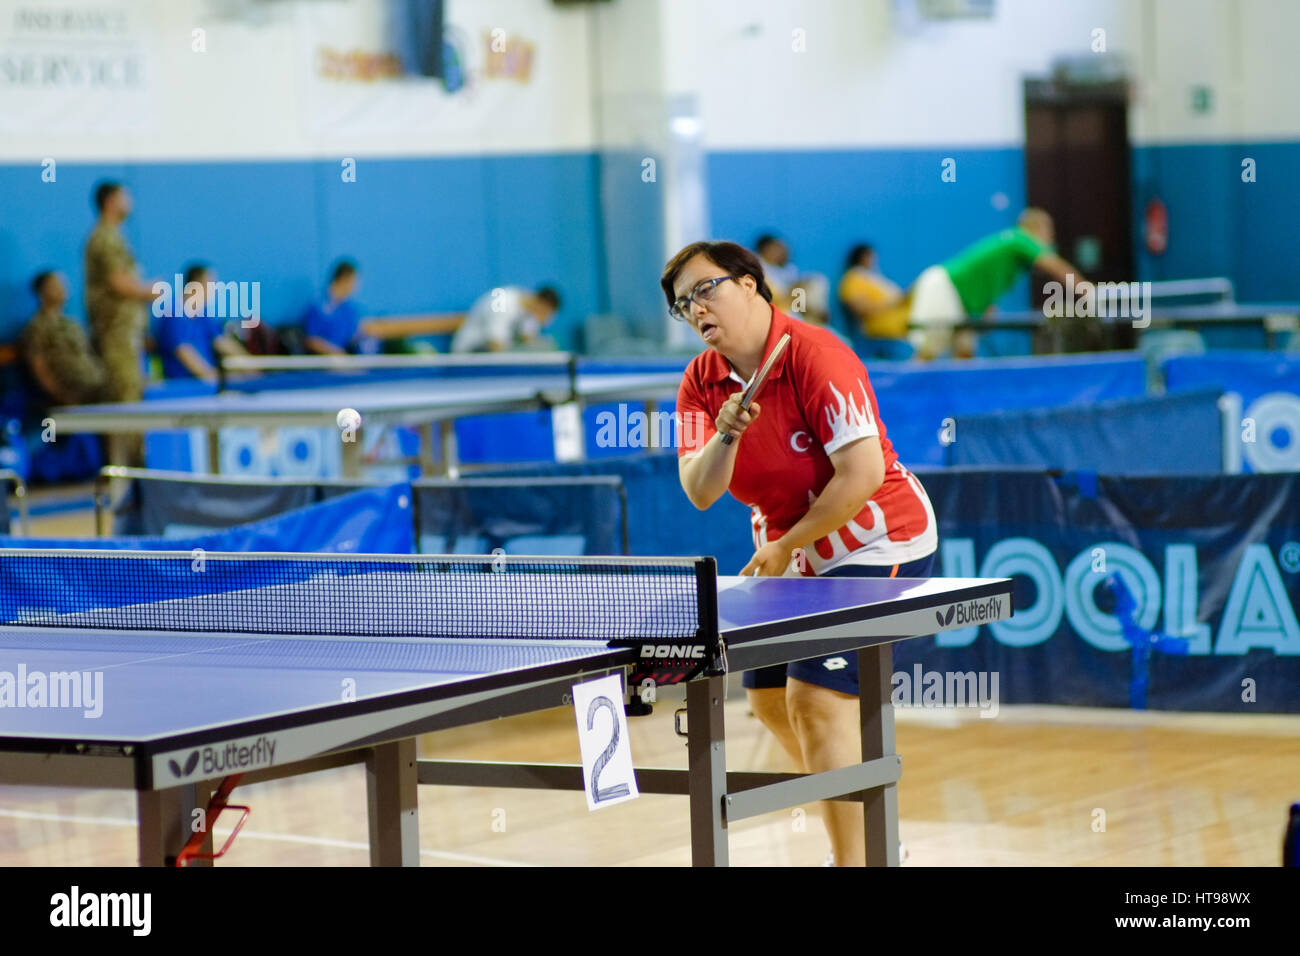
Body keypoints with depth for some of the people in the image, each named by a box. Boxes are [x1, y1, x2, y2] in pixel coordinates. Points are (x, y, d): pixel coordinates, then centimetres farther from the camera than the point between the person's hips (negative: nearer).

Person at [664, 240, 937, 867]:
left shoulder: (815, 357, -23)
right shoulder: (701, 384, -1)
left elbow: (863, 473, -27)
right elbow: (699, 492, -9)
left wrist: (785, 546, -19)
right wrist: (726, 435, -29)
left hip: (879, 542, -9)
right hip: (797, 553, 9)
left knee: (816, 699, -18)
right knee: (769, 698, 13)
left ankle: (855, 859, -11)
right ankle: (864, 836, 30)